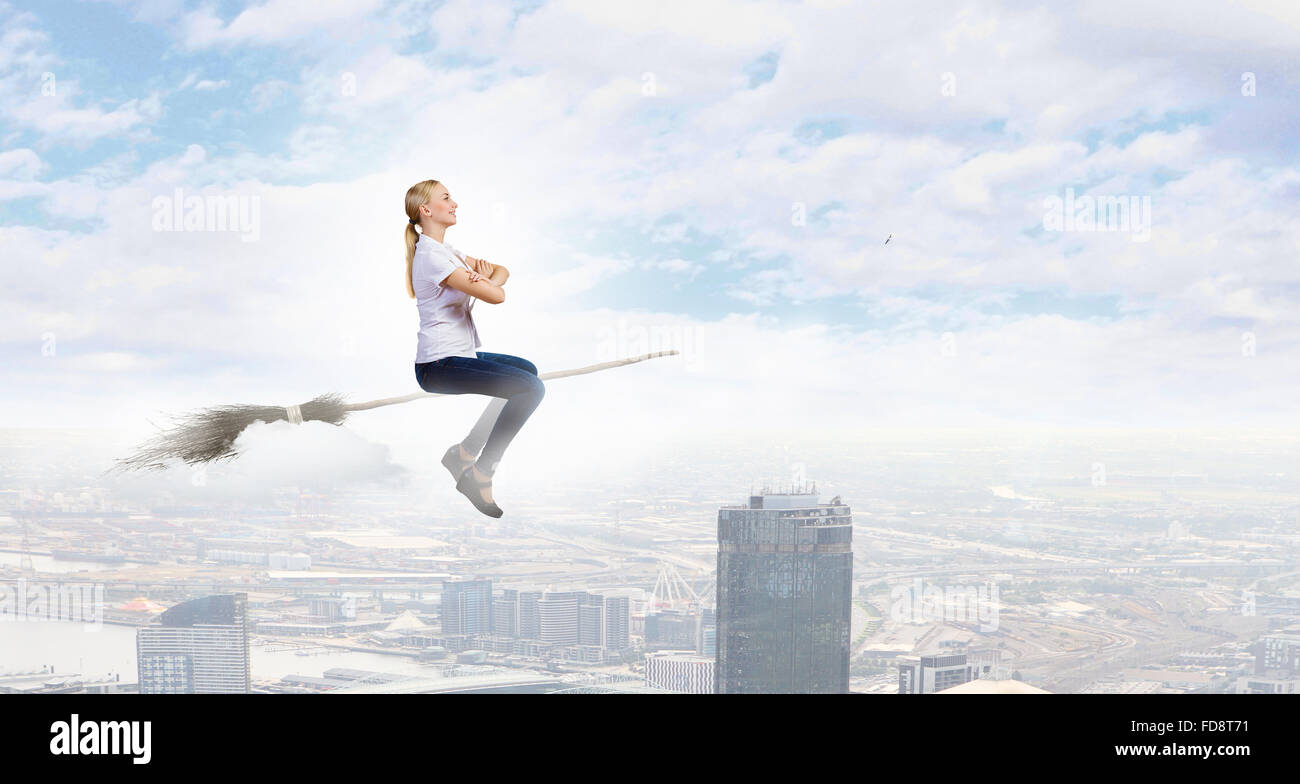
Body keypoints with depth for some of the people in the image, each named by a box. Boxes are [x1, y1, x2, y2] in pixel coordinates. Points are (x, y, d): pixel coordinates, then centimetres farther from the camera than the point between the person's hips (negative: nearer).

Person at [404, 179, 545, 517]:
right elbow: (495, 296, -23)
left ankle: (466, 452, 23)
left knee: (527, 370, 27)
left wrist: (486, 276, -9)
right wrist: (487, 281, 0)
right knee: (533, 388, -20)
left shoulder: (445, 251, 15)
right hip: (439, 366, -11)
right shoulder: (432, 256, -17)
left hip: (459, 355, 11)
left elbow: (502, 271, 14)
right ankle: (480, 476, -13)